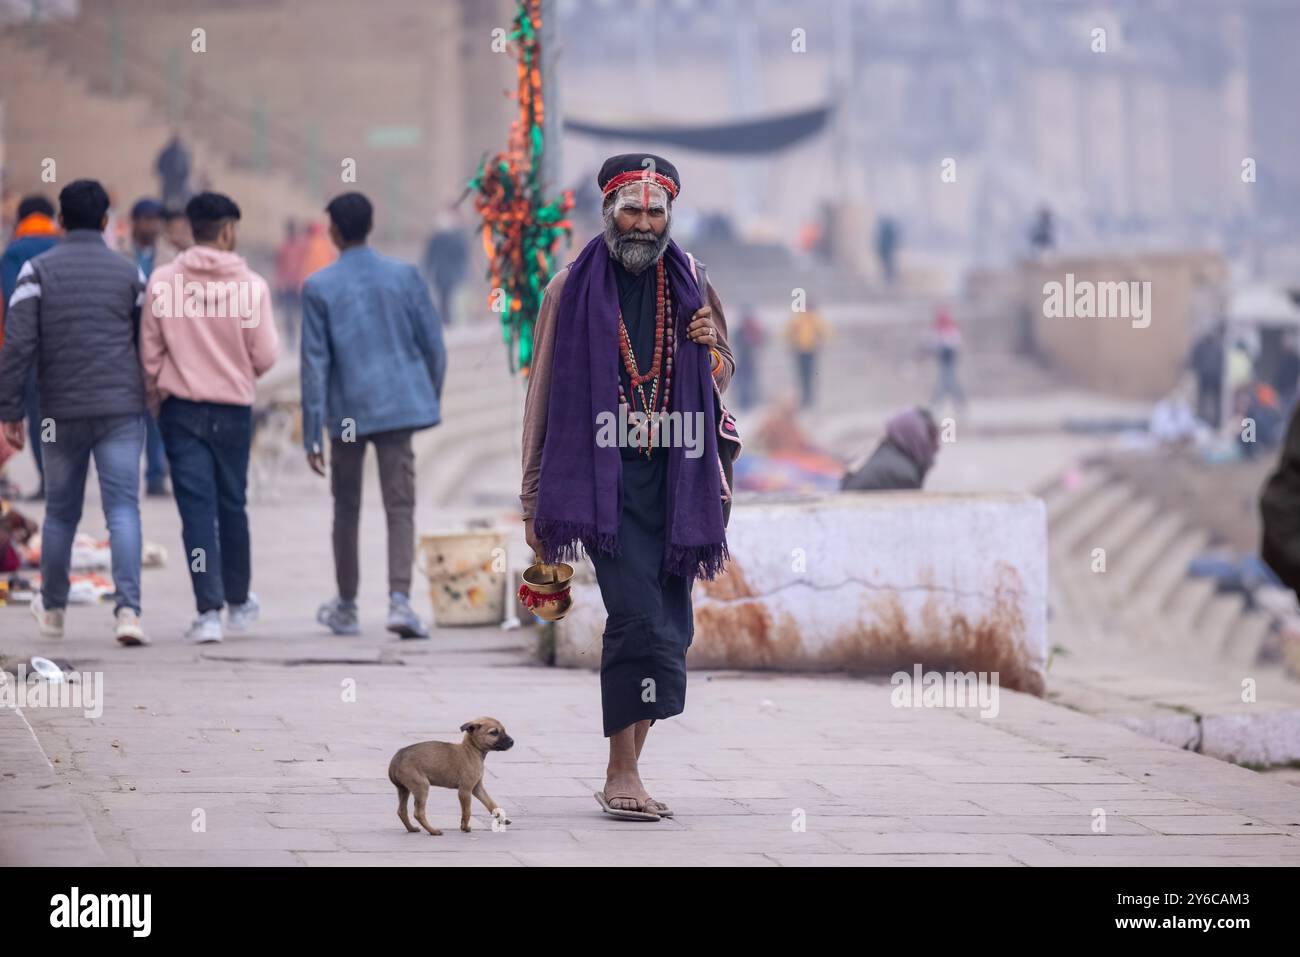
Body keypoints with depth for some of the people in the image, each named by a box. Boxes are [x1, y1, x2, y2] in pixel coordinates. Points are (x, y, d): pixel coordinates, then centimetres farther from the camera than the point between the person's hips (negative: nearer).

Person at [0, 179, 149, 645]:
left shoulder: (38, 270, -2)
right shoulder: (129, 273, 3)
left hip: (62, 413, 0)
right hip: (121, 410, 0)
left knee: (60, 513, 15)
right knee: (122, 510, -5)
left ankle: (52, 610, 29)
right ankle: (128, 610, -20)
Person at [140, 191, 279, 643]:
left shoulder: (162, 280, -5)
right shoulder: (251, 284, -8)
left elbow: (149, 351, 0)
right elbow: (265, 355, -7)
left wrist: (155, 401, 16)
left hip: (181, 407, 0)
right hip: (233, 408, 0)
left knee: (197, 509, -1)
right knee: (232, 507, 15)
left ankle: (209, 610, -9)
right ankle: (238, 602, 29)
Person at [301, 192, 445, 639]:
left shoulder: (318, 287, -3)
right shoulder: (405, 276, 1)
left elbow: (315, 362, -5)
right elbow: (433, 345, 4)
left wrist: (311, 434, -3)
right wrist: (432, 399, 20)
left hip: (346, 412, 0)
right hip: (398, 404, 0)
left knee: (346, 508, 15)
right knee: (400, 506, -2)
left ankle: (346, 607, 25)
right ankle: (400, 599, -21)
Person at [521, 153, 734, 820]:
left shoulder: (690, 283, 12)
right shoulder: (573, 288, 2)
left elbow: (721, 379, 23)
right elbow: (543, 393, 4)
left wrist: (712, 349, -3)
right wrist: (533, 501, 2)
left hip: (674, 477, 4)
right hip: (604, 474, -4)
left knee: (668, 628, 3)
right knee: (641, 618, -18)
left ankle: (625, 771, 12)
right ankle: (622, 775, -15)